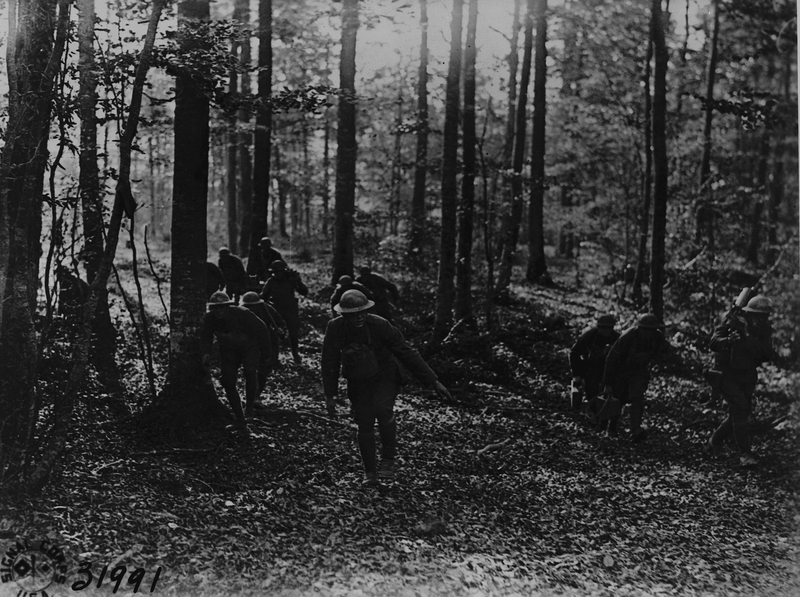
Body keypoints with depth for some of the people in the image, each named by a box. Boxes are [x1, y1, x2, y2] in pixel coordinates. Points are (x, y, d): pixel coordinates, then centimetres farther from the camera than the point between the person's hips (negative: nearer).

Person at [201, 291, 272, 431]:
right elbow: (205, 337, 0)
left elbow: (261, 330, -15)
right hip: (228, 350, 4)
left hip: (249, 347, -3)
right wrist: (206, 354, -20)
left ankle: (249, 406, -6)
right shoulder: (209, 319, -17)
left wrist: (266, 353, -8)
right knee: (228, 382, -10)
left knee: (250, 372, -30)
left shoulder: (242, 314, -28)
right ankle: (240, 420, 3)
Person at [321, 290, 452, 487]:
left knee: (382, 409, -28)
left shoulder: (379, 325, -24)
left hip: (385, 377, -2)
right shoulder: (335, 328, -18)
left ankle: (388, 460, -12)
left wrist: (433, 381, -18)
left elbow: (406, 353, -19)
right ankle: (370, 472, 18)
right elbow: (330, 363, -4)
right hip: (358, 382, 2)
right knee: (365, 425, -2)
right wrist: (330, 394, -3)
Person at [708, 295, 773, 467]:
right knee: (740, 407, -19)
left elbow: (767, 355, -15)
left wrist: (750, 341, -29)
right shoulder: (733, 322, -14)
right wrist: (729, 340, -36)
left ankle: (716, 441, 32)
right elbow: (714, 343, -16)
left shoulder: (764, 330, -3)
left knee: (742, 412, 9)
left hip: (748, 376, 5)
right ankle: (745, 454, -18)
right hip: (728, 373, -5)